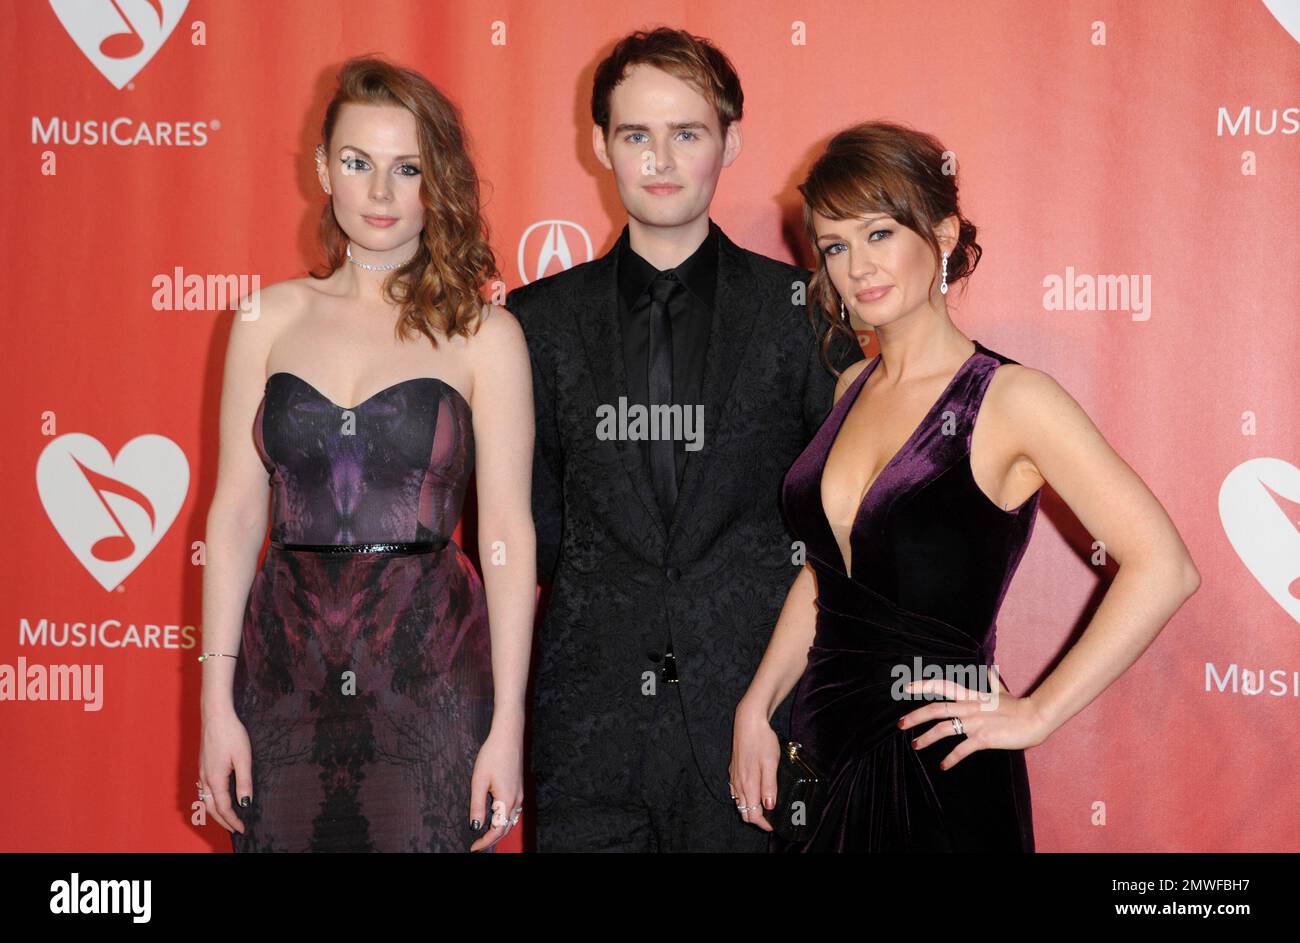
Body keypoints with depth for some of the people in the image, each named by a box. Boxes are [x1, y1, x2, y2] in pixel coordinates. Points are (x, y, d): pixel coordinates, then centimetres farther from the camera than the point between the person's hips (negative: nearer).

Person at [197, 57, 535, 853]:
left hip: (430, 670, -2)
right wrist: (217, 703, 1)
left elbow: (508, 535, -3)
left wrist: (508, 726, -7)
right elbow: (236, 512, 5)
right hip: (287, 666, 2)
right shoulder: (273, 317, 6)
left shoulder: (482, 333, -2)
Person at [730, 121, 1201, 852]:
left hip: (938, 776, -6)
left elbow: (1164, 568, -20)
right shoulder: (855, 388, 7)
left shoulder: (1010, 399, -13)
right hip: (823, 758, 6)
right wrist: (756, 709, 6)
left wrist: (1036, 714, -16)